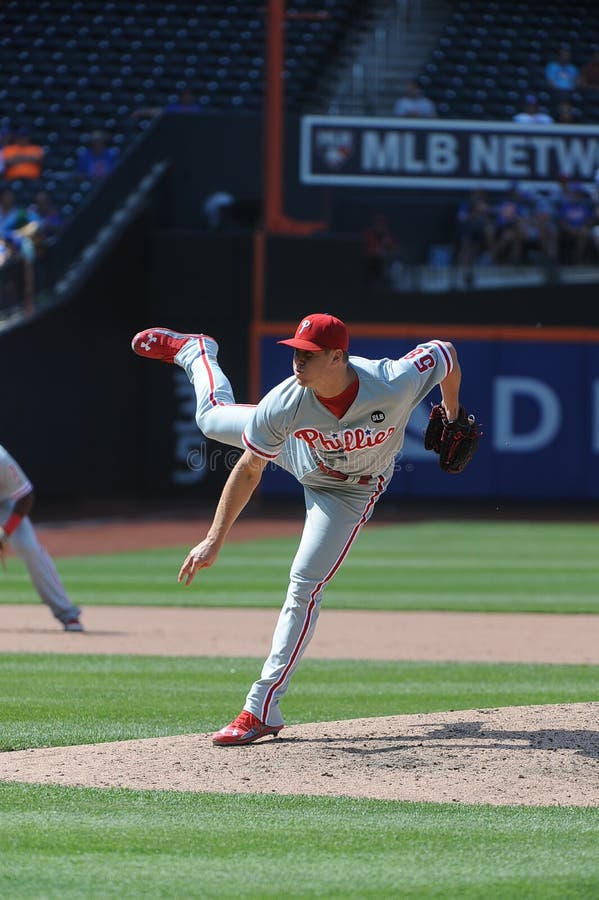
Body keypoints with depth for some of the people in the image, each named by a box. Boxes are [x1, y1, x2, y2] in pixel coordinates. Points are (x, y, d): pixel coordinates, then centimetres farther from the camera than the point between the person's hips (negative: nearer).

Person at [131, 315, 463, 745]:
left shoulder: (395, 384, -44)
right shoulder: (286, 403, -37)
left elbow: (445, 353, -23)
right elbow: (249, 470, -25)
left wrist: (452, 418, -7)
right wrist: (215, 540, -28)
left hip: (352, 491, -2)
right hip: (299, 452, 2)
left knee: (305, 584, -11)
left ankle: (263, 709, -5)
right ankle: (195, 352, 56)